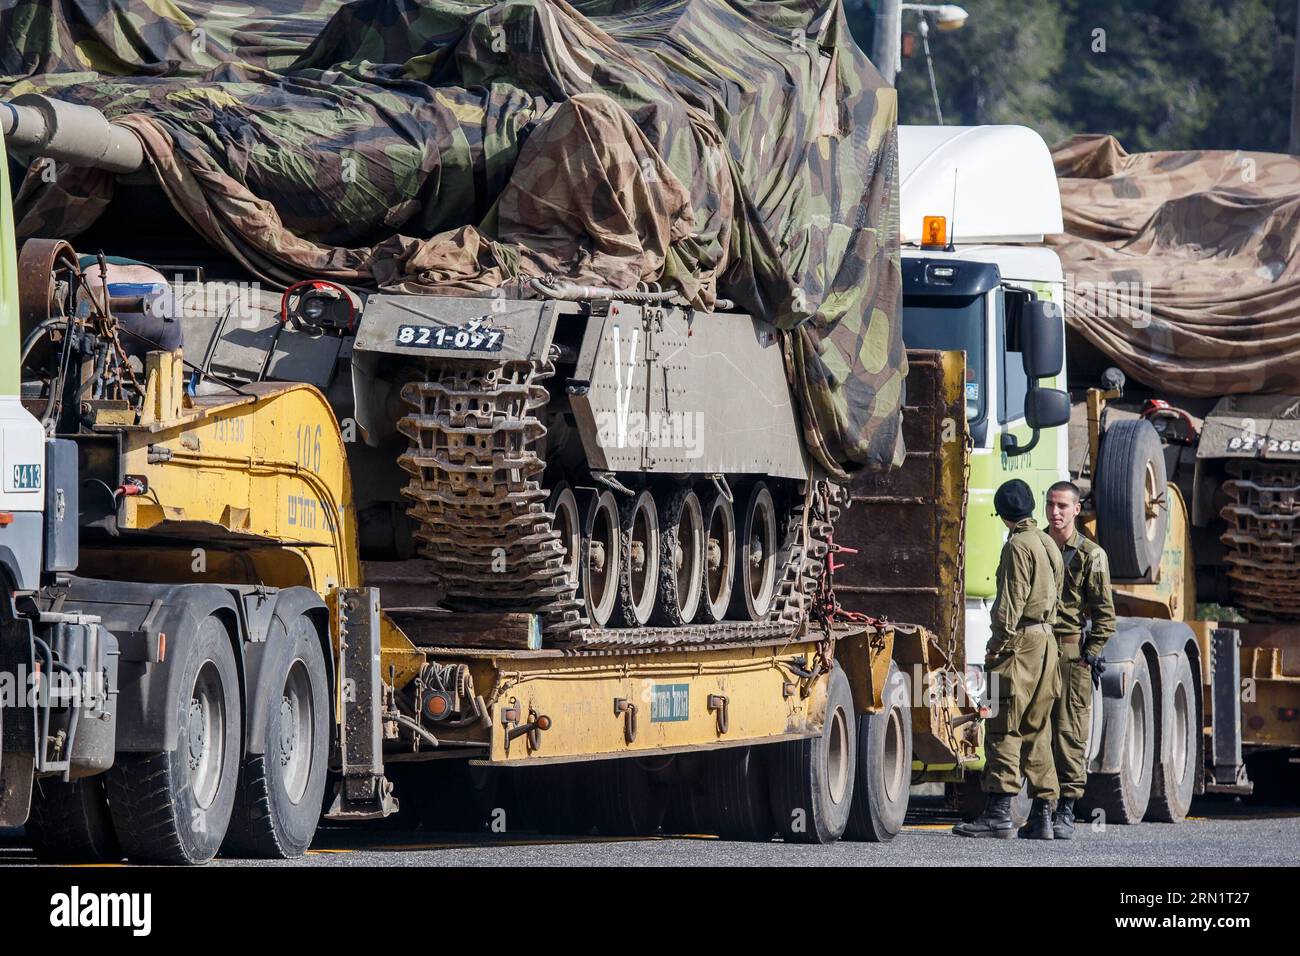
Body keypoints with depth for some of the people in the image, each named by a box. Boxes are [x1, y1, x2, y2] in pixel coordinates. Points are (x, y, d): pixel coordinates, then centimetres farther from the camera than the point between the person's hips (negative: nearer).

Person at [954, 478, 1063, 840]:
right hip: (1047, 641, 9)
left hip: (1020, 643, -9)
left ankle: (1000, 812, -14)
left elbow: (1012, 601, -16)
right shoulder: (1048, 545, 17)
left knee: (1004, 729, -9)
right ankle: (1042, 815, 9)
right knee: (1036, 732, 10)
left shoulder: (1018, 545, -9)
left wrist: (998, 644, -14)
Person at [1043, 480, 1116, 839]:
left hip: (1071, 651, -4)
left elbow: (1104, 610, 1)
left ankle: (1065, 811, -4)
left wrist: (1093, 651, -8)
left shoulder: (1091, 555, 1)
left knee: (1069, 732, -5)